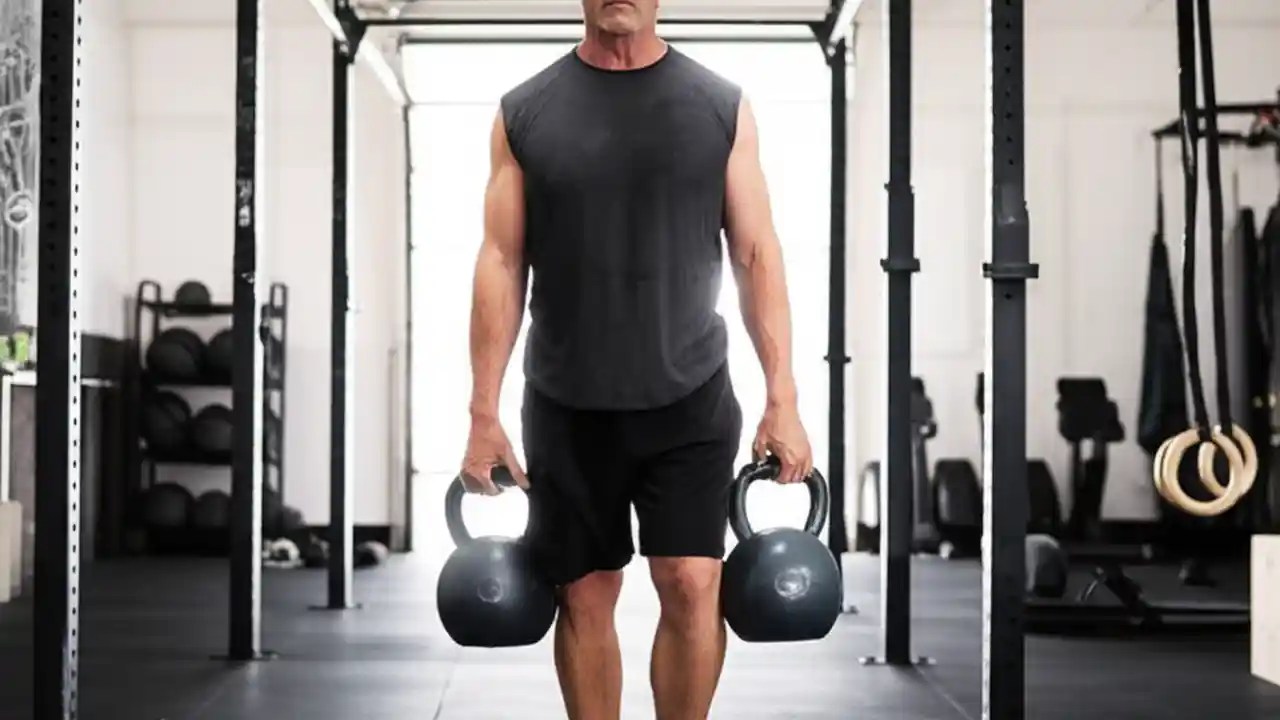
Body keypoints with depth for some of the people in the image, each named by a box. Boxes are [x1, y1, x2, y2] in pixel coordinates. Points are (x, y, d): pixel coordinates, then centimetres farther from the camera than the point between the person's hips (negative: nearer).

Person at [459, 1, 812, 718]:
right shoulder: (525, 112, 1)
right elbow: (502, 263, 1)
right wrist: (484, 413, -3)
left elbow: (757, 254, 0)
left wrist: (783, 398, -5)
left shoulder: (722, 106, 0)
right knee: (585, 597, 7)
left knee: (693, 585, -8)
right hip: (567, 407, 1)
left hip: (690, 399, -1)